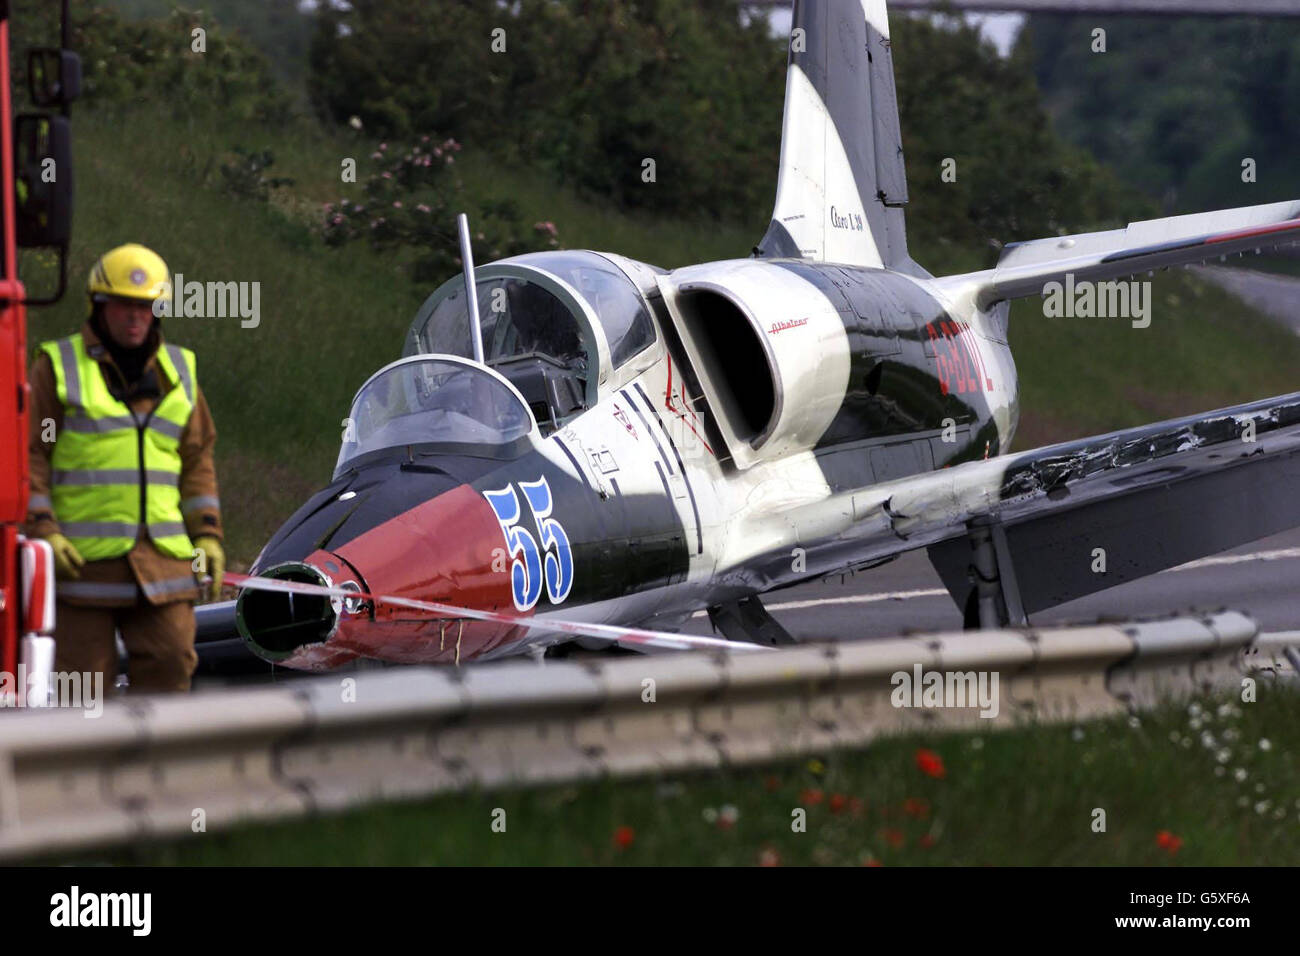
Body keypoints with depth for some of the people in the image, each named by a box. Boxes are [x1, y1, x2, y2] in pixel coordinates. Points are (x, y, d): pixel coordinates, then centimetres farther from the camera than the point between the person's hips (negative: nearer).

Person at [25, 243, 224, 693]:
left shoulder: (177, 370, 15)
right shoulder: (59, 367, 2)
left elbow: (197, 461, 17)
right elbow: (31, 453, -2)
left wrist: (207, 535, 9)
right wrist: (42, 530, -11)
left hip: (162, 558, 4)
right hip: (83, 555, -4)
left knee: (170, 665, -2)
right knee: (82, 675, -2)